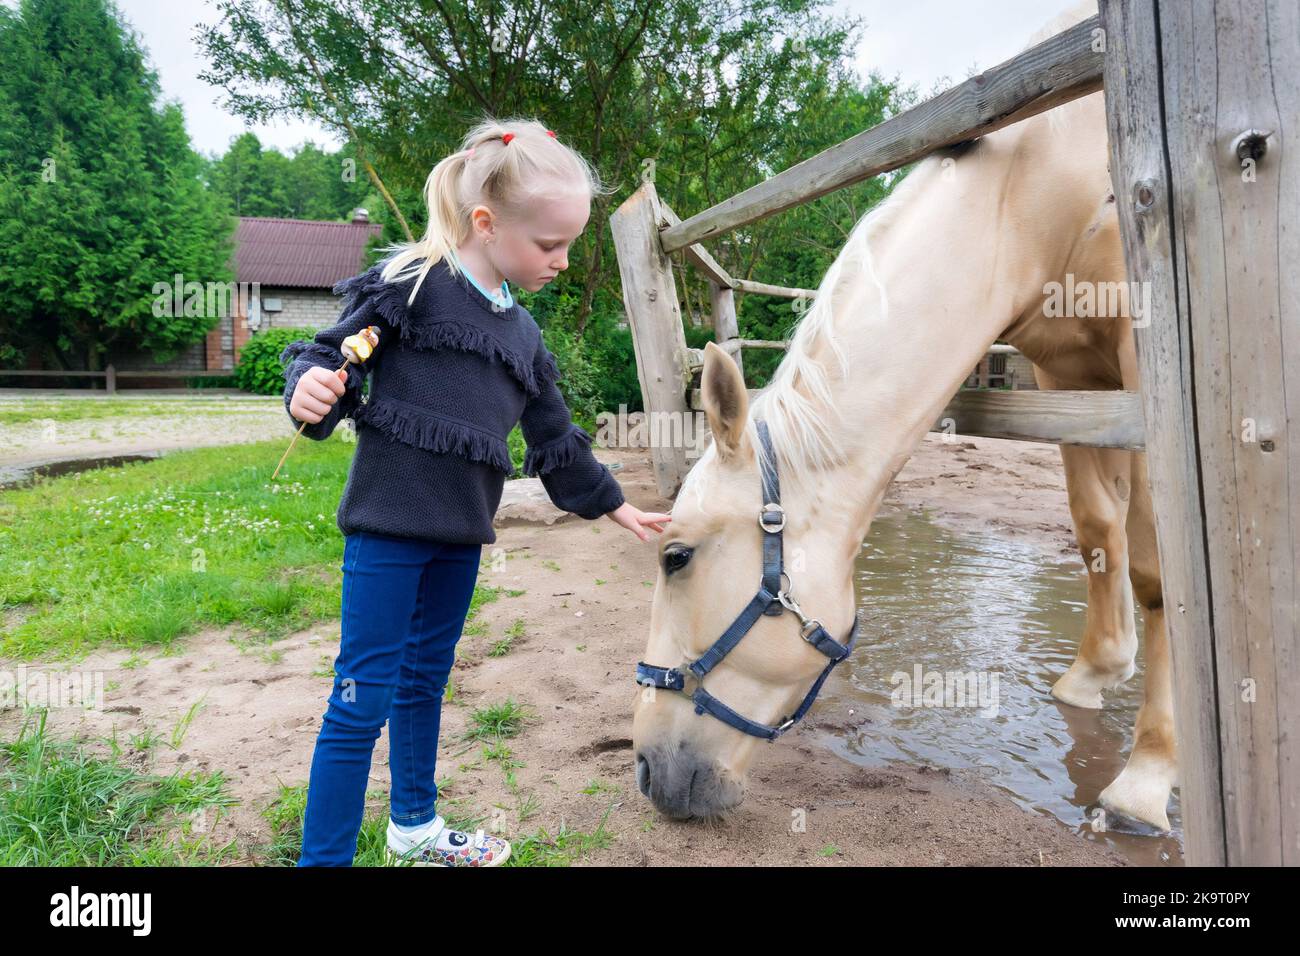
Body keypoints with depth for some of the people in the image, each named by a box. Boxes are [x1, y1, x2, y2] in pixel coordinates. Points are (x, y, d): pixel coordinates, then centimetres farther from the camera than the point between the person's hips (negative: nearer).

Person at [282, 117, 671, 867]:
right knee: (364, 698, -2)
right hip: (389, 524, -7)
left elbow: (556, 441, 18)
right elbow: (333, 352, -9)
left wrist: (617, 507, 21)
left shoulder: (524, 333, 12)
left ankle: (416, 825, 38)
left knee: (425, 683, 20)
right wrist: (311, 393, -31)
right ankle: (324, 855, 12)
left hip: (461, 534, 7)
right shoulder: (411, 284, -9)